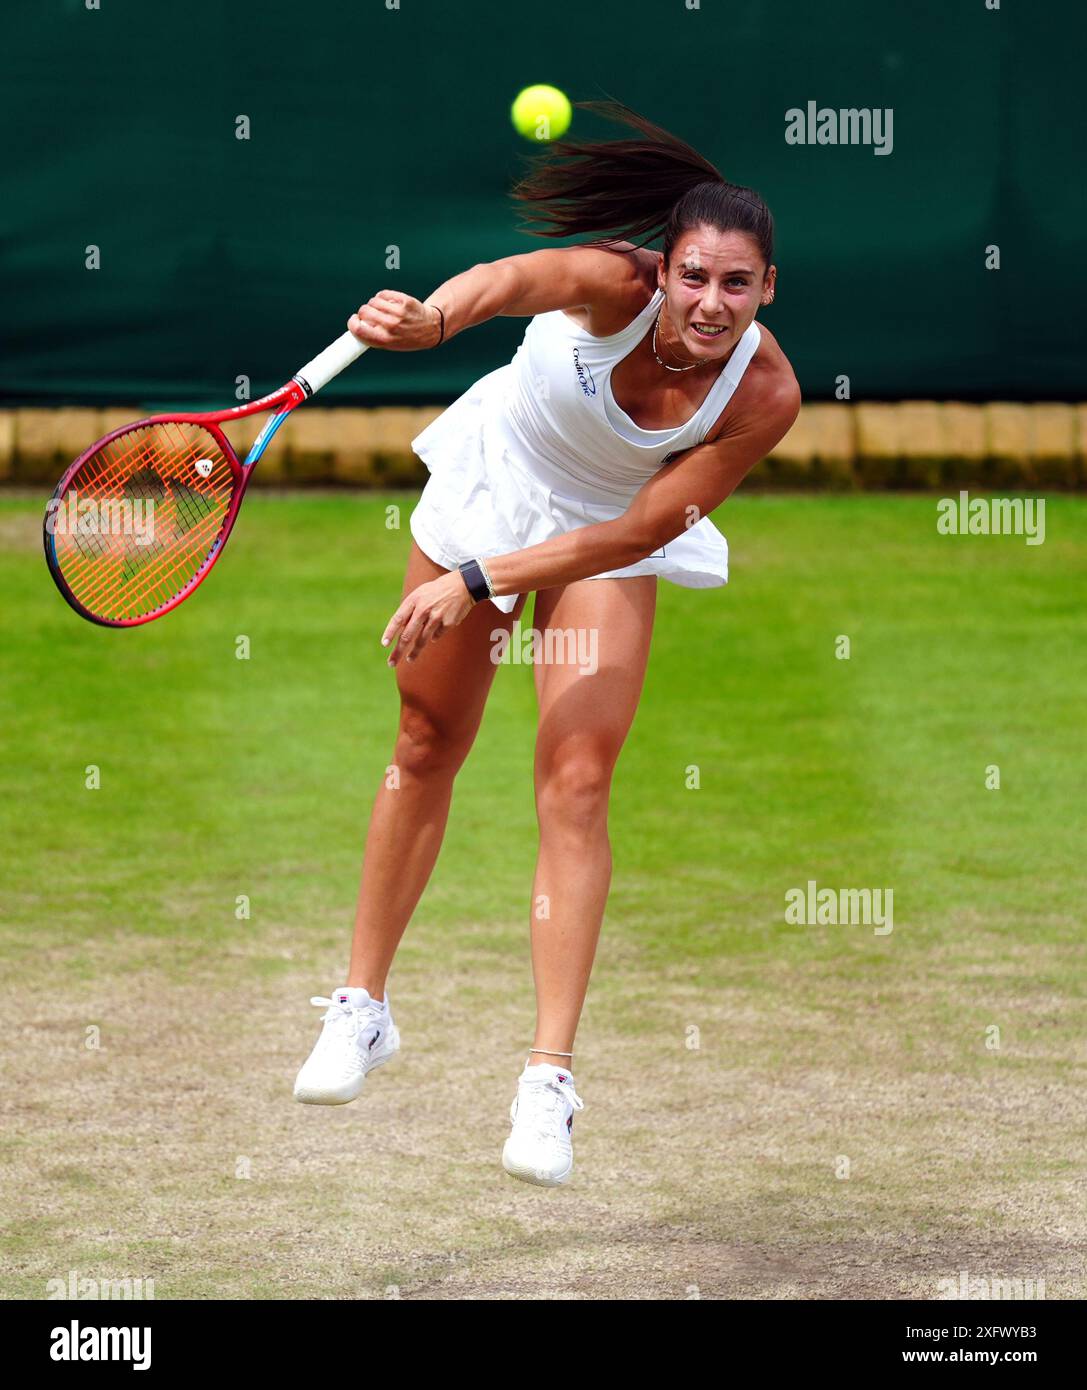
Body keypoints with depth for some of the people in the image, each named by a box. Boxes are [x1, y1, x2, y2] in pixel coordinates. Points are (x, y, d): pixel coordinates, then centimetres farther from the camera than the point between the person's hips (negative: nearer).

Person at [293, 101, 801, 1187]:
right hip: (492, 479, 0)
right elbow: (517, 279, -56)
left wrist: (483, 583, -32)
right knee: (426, 750, 10)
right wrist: (433, 317, -78)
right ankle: (362, 1007, 29)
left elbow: (642, 531, -26)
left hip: (611, 540, 0)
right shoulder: (615, 286, -33)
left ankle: (548, 1081, -11)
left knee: (577, 782, -13)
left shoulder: (764, 396, -29)